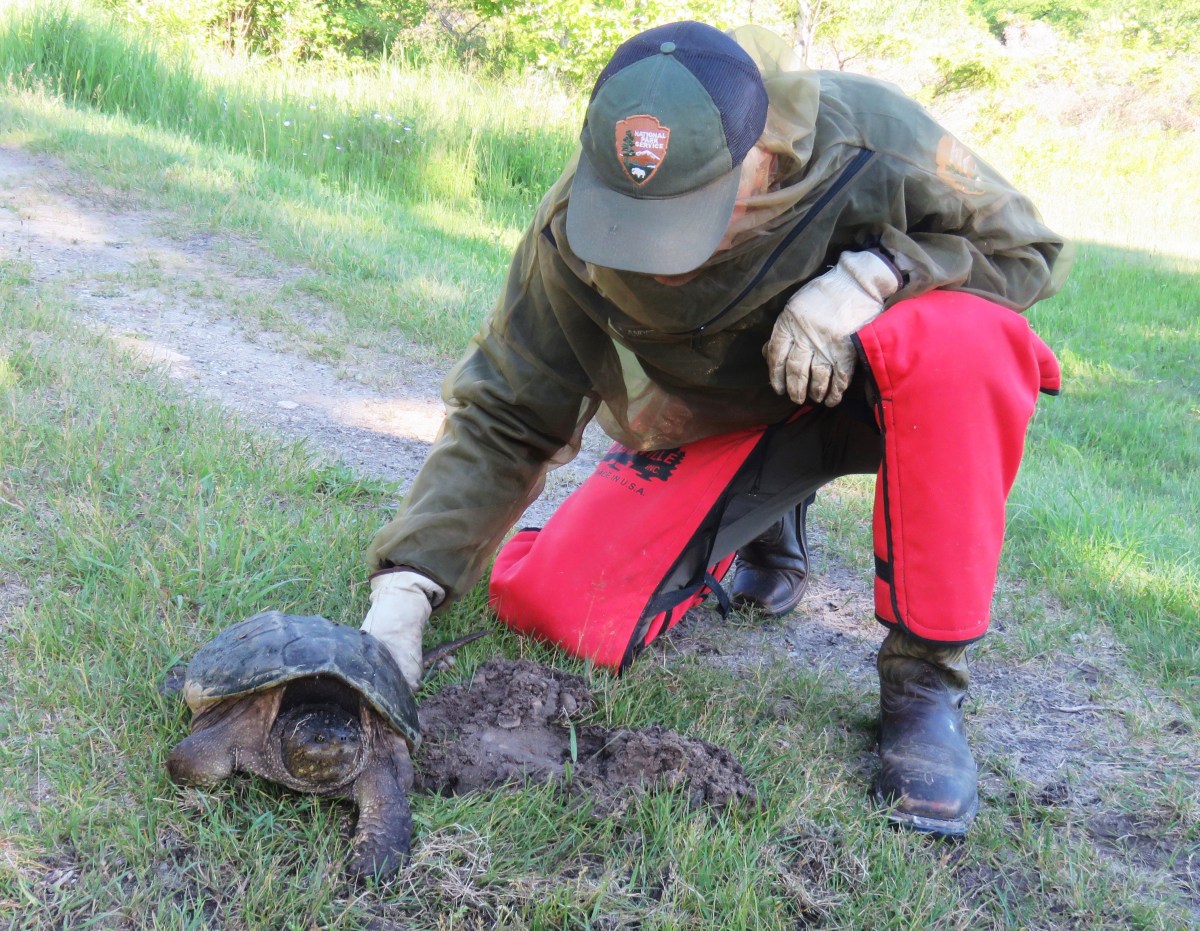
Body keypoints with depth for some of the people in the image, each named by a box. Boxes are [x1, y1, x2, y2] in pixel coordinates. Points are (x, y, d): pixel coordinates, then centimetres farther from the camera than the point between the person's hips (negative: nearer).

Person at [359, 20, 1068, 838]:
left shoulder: (872, 140, -30)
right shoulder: (573, 235, -24)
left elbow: (1027, 250, -13)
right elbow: (503, 418, -16)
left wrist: (872, 274, -33)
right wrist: (403, 592, -27)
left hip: (872, 391, -2)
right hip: (717, 425, 3)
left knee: (957, 342, -39)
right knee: (556, 605, -12)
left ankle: (926, 678, -22)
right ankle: (769, 522, 19)